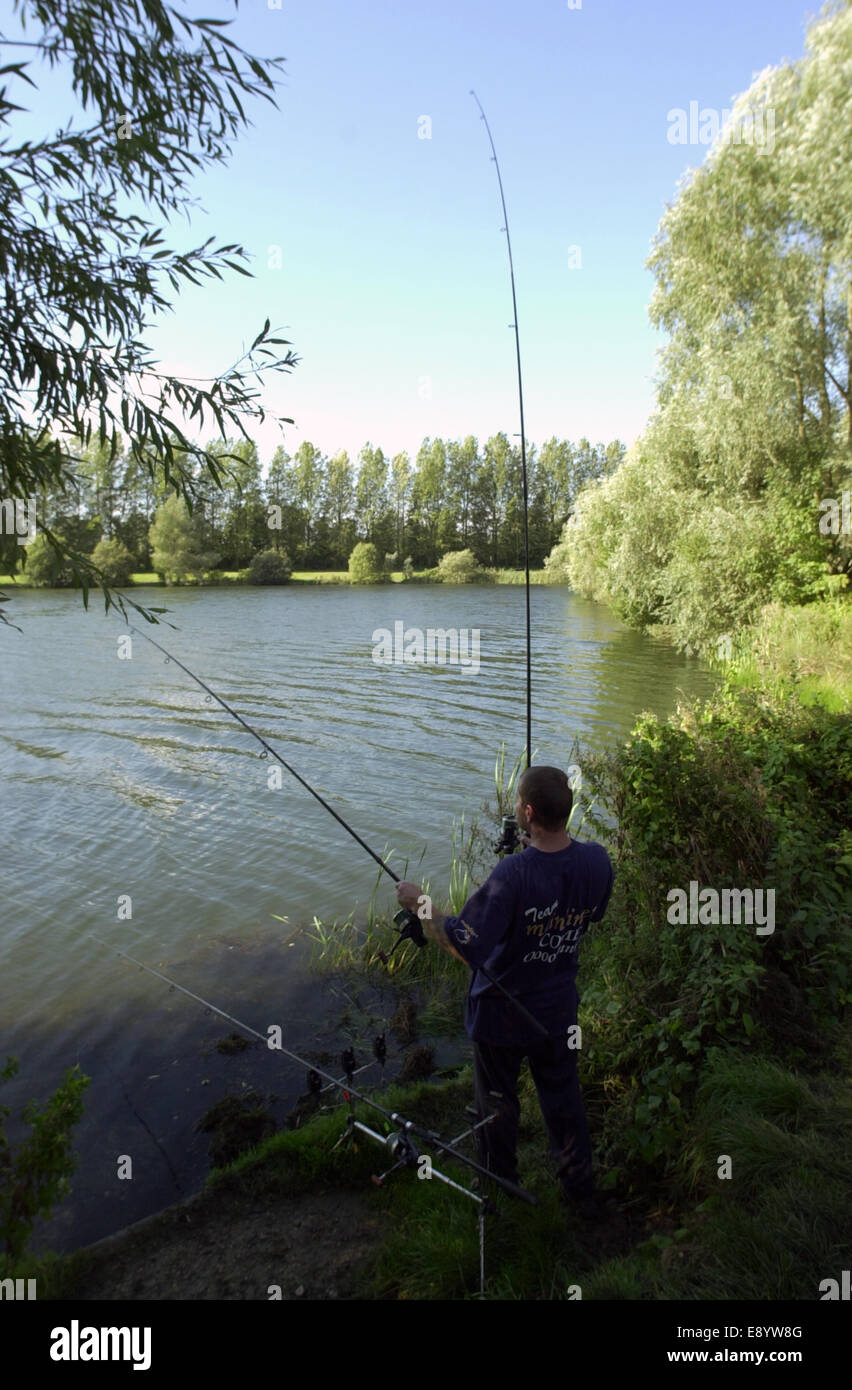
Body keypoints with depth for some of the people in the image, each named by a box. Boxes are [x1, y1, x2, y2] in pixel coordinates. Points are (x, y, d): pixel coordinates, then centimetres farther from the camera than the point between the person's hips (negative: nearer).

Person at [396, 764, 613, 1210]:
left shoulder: (513, 875, -35)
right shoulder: (597, 860, -17)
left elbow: (467, 947, -31)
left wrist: (420, 903, -18)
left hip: (502, 1014, -4)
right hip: (559, 1010, 5)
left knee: (497, 1101, 22)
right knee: (563, 1097, 27)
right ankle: (581, 1189, 46)